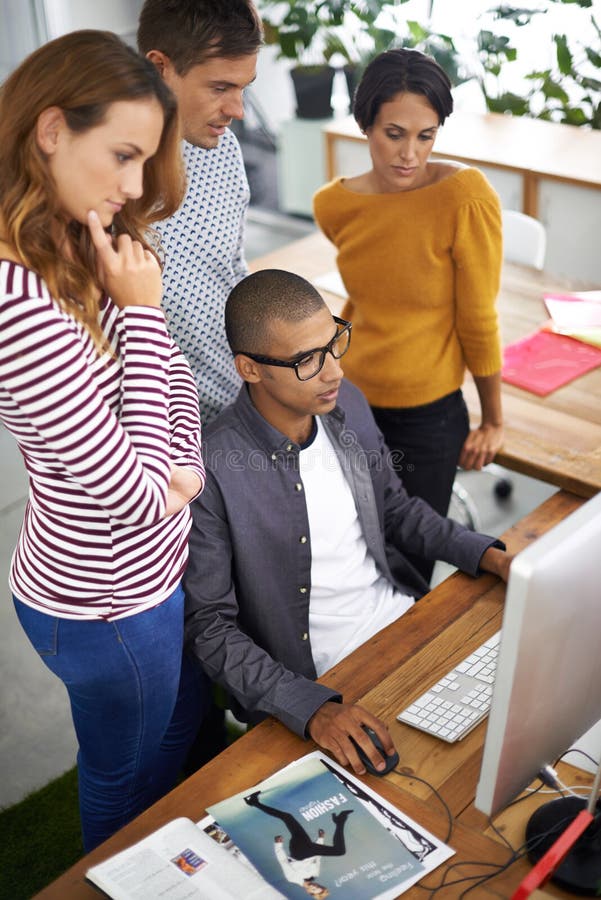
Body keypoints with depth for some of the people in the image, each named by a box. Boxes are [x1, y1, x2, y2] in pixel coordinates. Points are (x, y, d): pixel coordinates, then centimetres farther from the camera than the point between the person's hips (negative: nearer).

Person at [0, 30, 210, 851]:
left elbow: (172, 381, 6)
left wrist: (185, 468, -12)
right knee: (127, 782, 21)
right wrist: (140, 311, -27)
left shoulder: (84, 254, -4)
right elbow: (137, 498, -30)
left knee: (181, 725, 33)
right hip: (104, 605, -9)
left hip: (155, 568, 9)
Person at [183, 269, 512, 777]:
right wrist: (312, 708, -27)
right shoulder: (212, 471, -22)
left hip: (405, 616, 7)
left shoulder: (346, 403, -2)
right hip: (322, 680, -6)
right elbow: (208, 625, -16)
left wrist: (493, 558, 0)